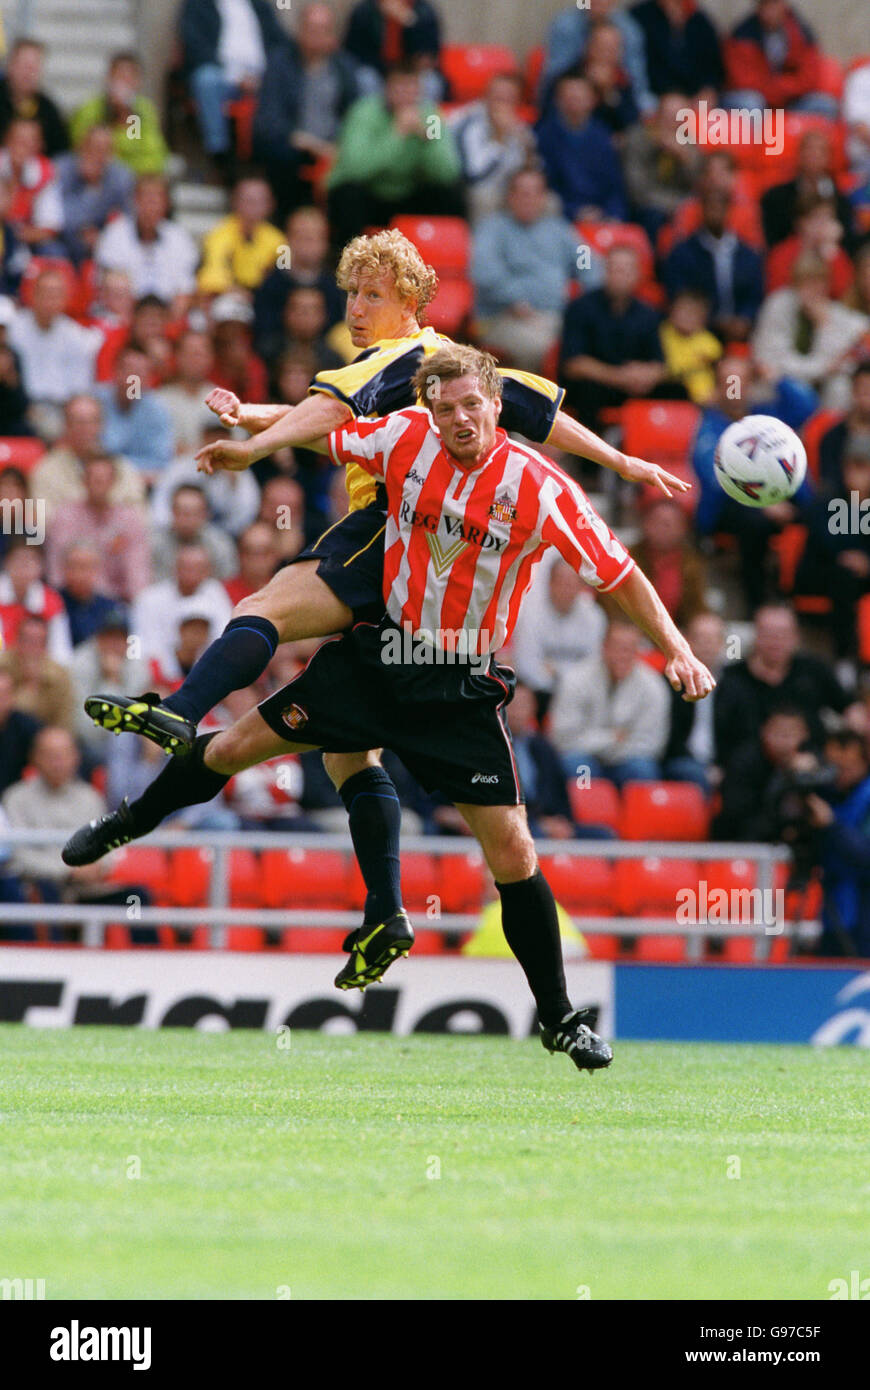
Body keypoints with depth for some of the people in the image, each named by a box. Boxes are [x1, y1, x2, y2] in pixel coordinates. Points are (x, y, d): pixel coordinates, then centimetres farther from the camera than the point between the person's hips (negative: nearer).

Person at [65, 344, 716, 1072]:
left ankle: (559, 1019, 7)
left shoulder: (540, 487, -16)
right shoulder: (406, 437, -8)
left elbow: (619, 572, -12)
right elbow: (321, 431, 12)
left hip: (464, 688, -3)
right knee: (238, 744, 5)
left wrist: (677, 650, -19)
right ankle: (128, 825, 35)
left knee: (512, 851, -8)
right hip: (377, 656, 3)